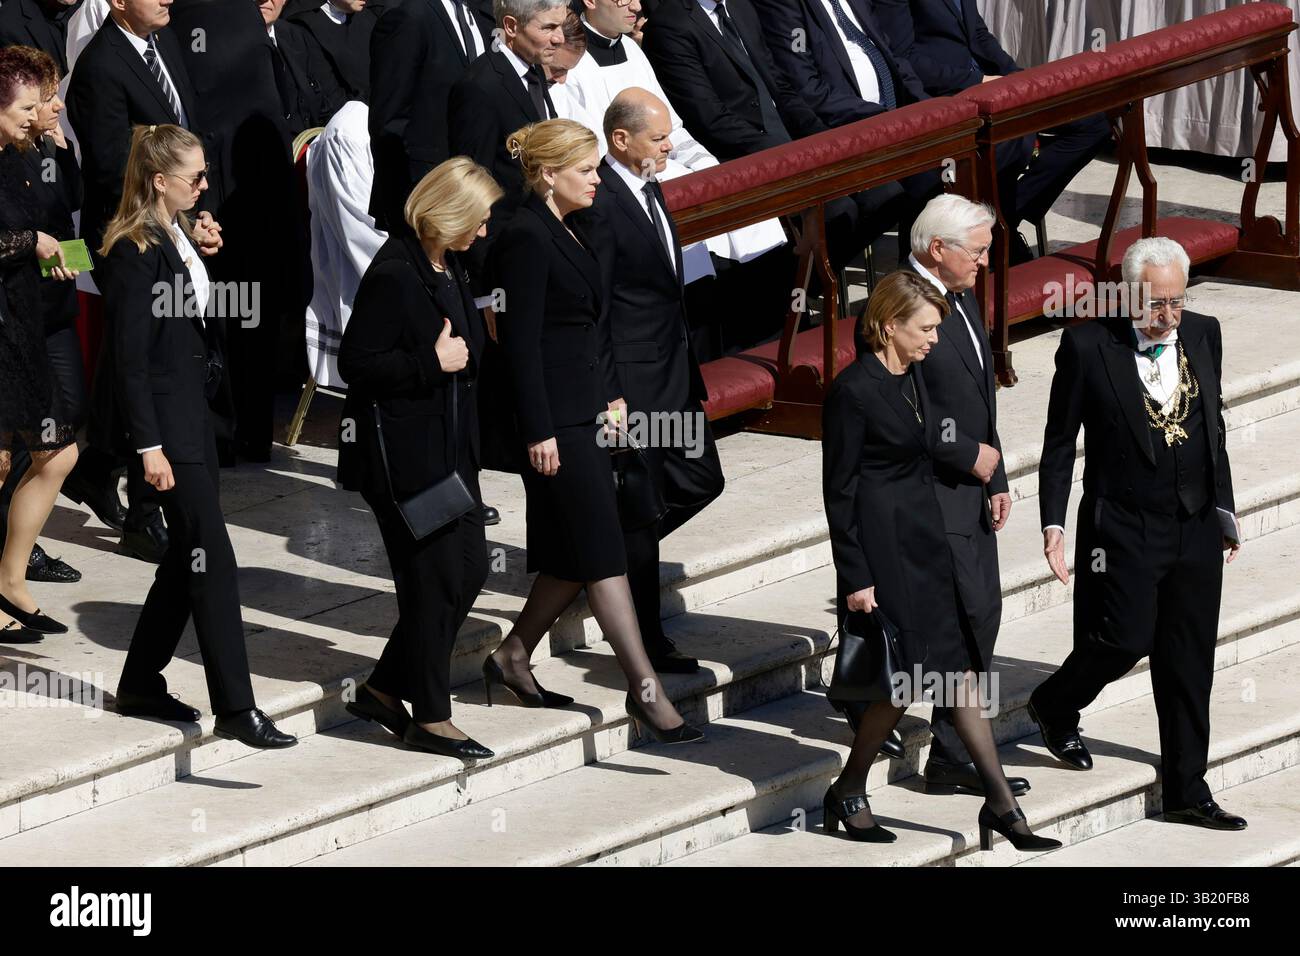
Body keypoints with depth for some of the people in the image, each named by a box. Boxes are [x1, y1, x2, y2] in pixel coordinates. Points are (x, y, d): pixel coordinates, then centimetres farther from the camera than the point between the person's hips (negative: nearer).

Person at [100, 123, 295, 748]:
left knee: (189, 555, 13)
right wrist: (149, 446, -20)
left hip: (194, 410, 10)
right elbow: (130, 355, -19)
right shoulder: (136, 253, -17)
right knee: (211, 557, -9)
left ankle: (141, 686, 24)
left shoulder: (179, 239, 12)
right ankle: (235, 708, -8)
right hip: (165, 420, -10)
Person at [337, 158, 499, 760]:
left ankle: (385, 689, 22)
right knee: (434, 579, -4)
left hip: (448, 446, 9)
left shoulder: (448, 269, 11)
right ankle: (430, 718, 7)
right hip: (402, 454, -9)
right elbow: (356, 364, -20)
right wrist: (433, 362, -20)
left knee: (469, 569, 10)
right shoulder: (393, 275, -18)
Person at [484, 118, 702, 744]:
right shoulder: (526, 239, -17)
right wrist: (539, 432, -19)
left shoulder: (566, 231, 13)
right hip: (555, 419, -10)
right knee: (602, 552, -6)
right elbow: (521, 341, -19)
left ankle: (513, 658, 26)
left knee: (573, 555, 13)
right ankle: (644, 688, -3)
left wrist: (611, 393, 18)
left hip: (586, 408, 10)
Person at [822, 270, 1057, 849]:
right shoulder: (854, 391, -15)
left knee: (959, 670, 5)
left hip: (925, 541, 8)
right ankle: (847, 794, 12)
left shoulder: (913, 376, 10)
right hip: (883, 548, -8)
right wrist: (855, 578, -15)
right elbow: (838, 491, -13)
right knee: (904, 680, -6)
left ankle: (1000, 802, 6)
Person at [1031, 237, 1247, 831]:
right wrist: (1053, 525, -9)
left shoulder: (1203, 335, 5)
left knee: (1189, 664, 6)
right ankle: (1054, 708, 25)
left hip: (1196, 530, 4)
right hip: (1124, 530, -4)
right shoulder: (1089, 346, -9)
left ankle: (1186, 792, 13)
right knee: (1125, 640, -8)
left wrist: (1224, 509, 16)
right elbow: (1059, 442, -4)